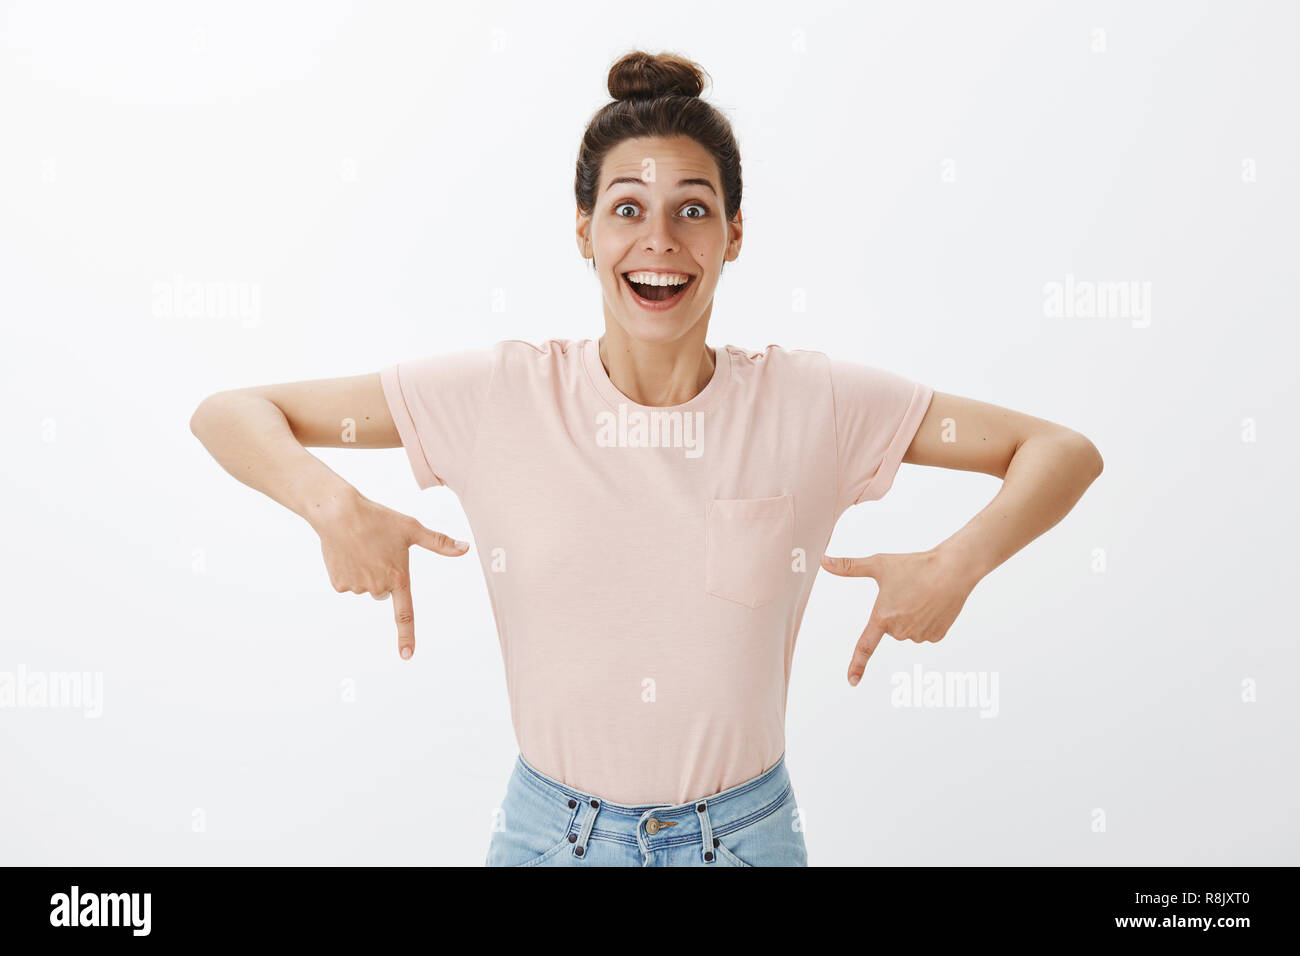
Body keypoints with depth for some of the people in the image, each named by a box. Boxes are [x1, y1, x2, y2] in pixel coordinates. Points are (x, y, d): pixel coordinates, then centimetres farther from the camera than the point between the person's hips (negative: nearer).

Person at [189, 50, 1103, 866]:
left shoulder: (812, 402, -9)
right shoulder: (501, 394, -10)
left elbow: (1065, 452, -4)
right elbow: (229, 414, -7)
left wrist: (957, 563, -21)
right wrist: (340, 507, -25)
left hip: (747, 831, 0)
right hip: (550, 831, 0)